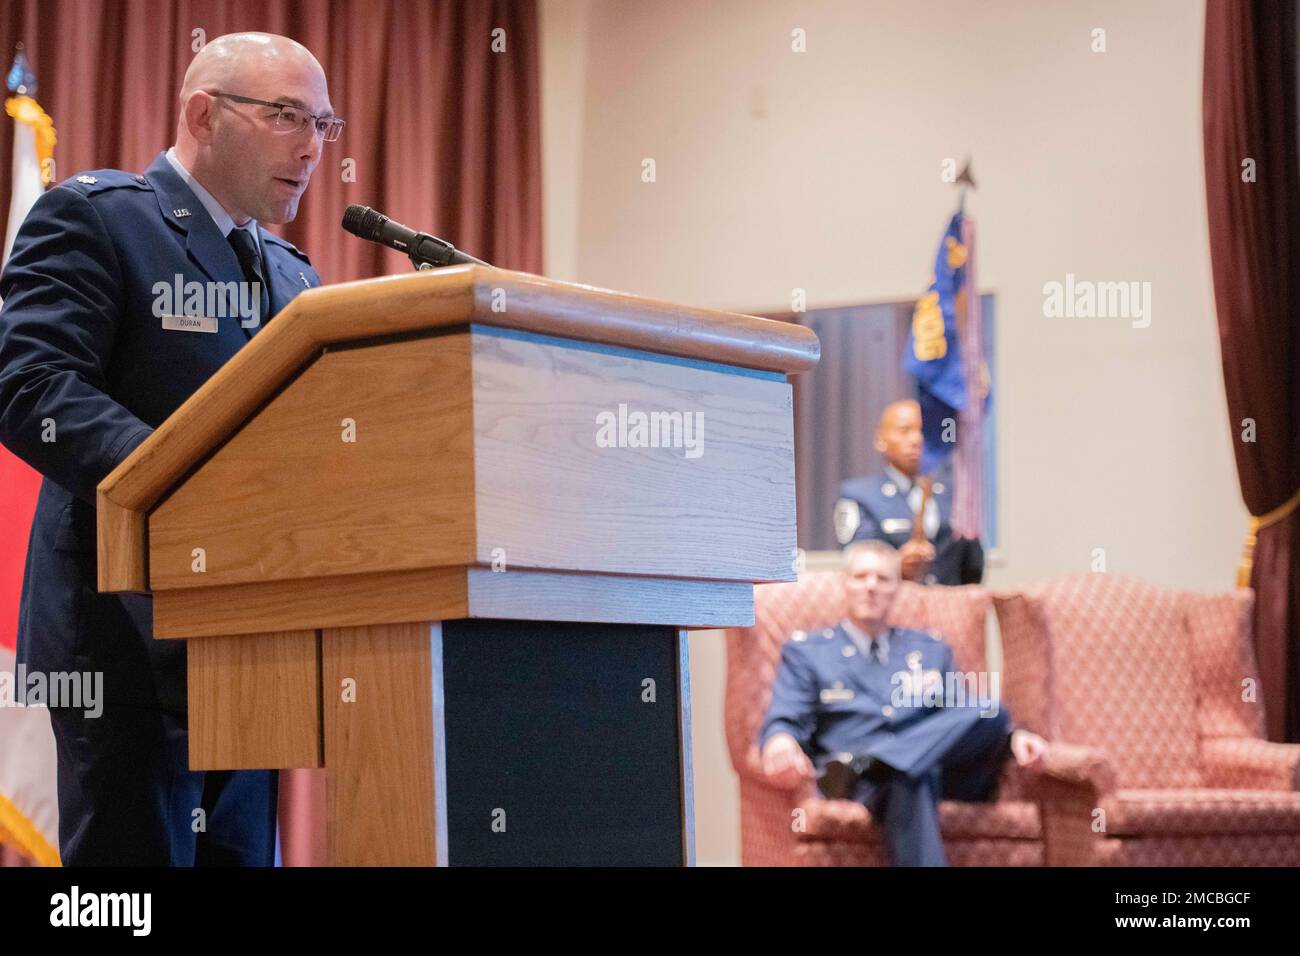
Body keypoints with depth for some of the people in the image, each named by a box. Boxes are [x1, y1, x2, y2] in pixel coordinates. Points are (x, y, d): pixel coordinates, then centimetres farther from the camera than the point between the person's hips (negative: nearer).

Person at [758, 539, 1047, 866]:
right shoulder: (805, 651, 20)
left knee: (989, 711, -30)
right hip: (860, 784, -3)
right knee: (907, 779, -41)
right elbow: (783, 723, 6)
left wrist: (1015, 736, -3)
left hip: (944, 770, 3)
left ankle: (865, 764, -46)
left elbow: (978, 716, 23)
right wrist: (780, 742, -22)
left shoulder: (932, 649, 29)